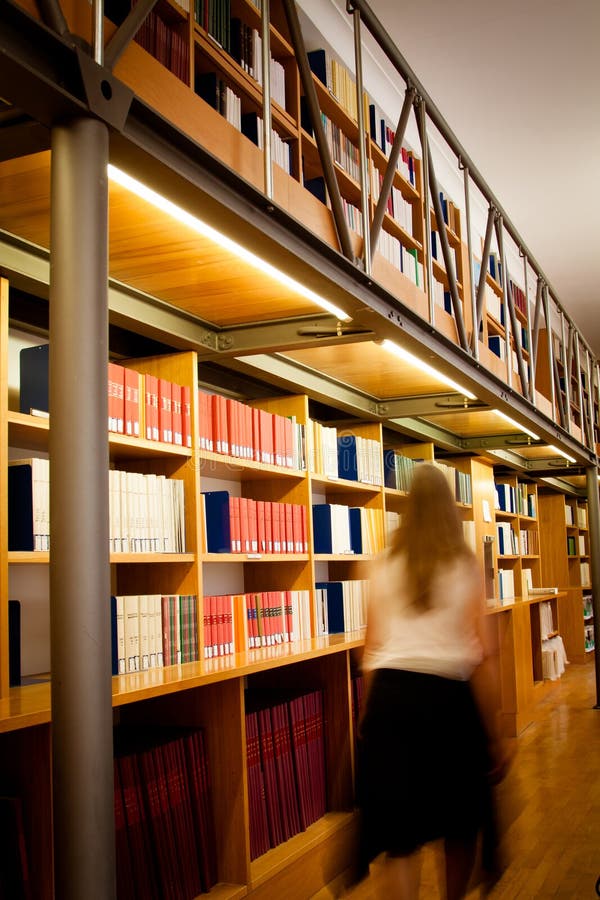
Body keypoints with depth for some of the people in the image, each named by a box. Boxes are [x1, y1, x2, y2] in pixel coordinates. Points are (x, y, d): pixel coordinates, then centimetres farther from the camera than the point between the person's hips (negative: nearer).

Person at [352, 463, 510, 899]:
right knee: (461, 821, 22)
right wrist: (494, 735, -1)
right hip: (447, 697, -1)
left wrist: (369, 716, 17)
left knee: (401, 834, 4)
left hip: (390, 695, 2)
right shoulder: (466, 565, -1)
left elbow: (372, 649, 7)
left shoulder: (385, 566, 6)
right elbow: (480, 655, -6)